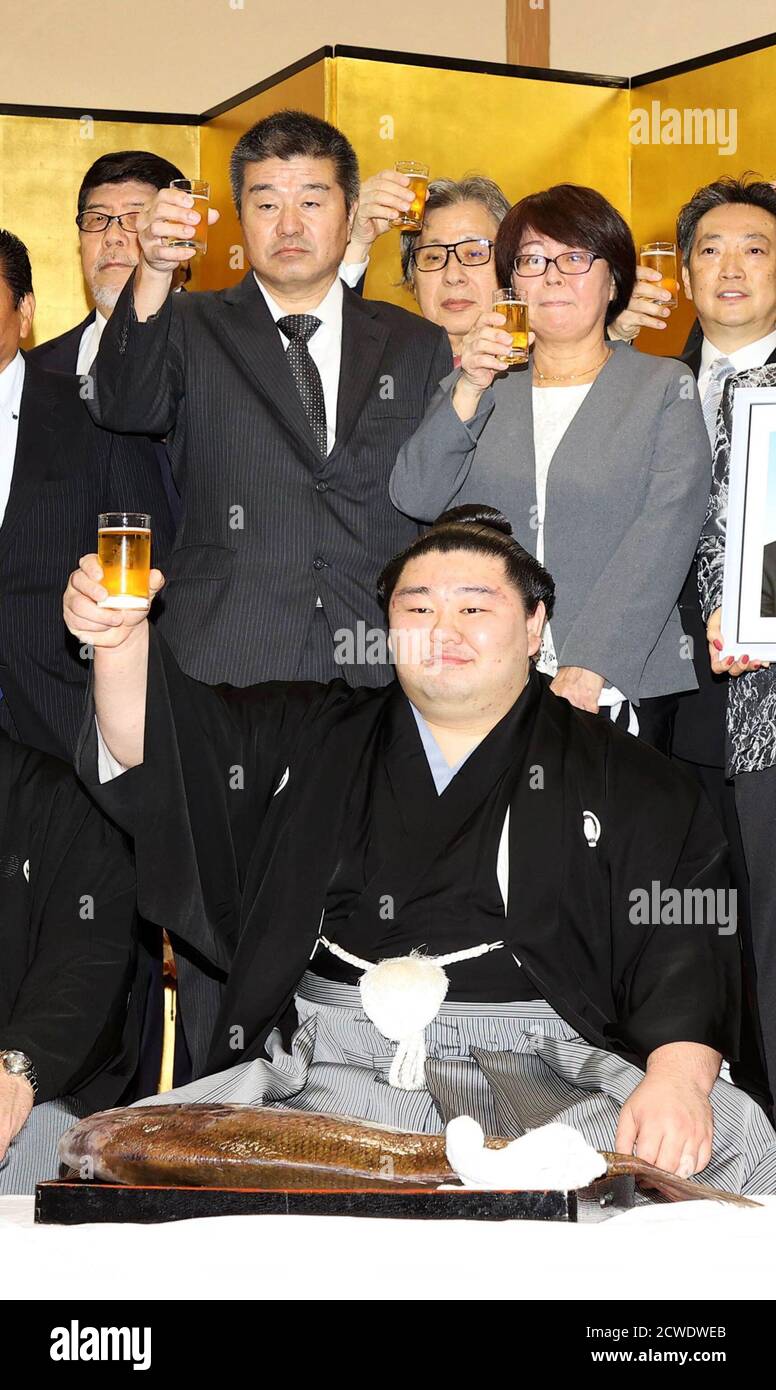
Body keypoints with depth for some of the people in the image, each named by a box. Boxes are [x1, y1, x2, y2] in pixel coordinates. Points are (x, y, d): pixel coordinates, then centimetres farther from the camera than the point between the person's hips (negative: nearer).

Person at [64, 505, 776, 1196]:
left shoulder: (626, 780, 13)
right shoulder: (311, 737, 19)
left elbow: (688, 945, 2)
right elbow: (164, 750, 7)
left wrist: (677, 1077, -17)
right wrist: (122, 639, -13)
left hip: (543, 1071, -1)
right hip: (321, 1070, 2)